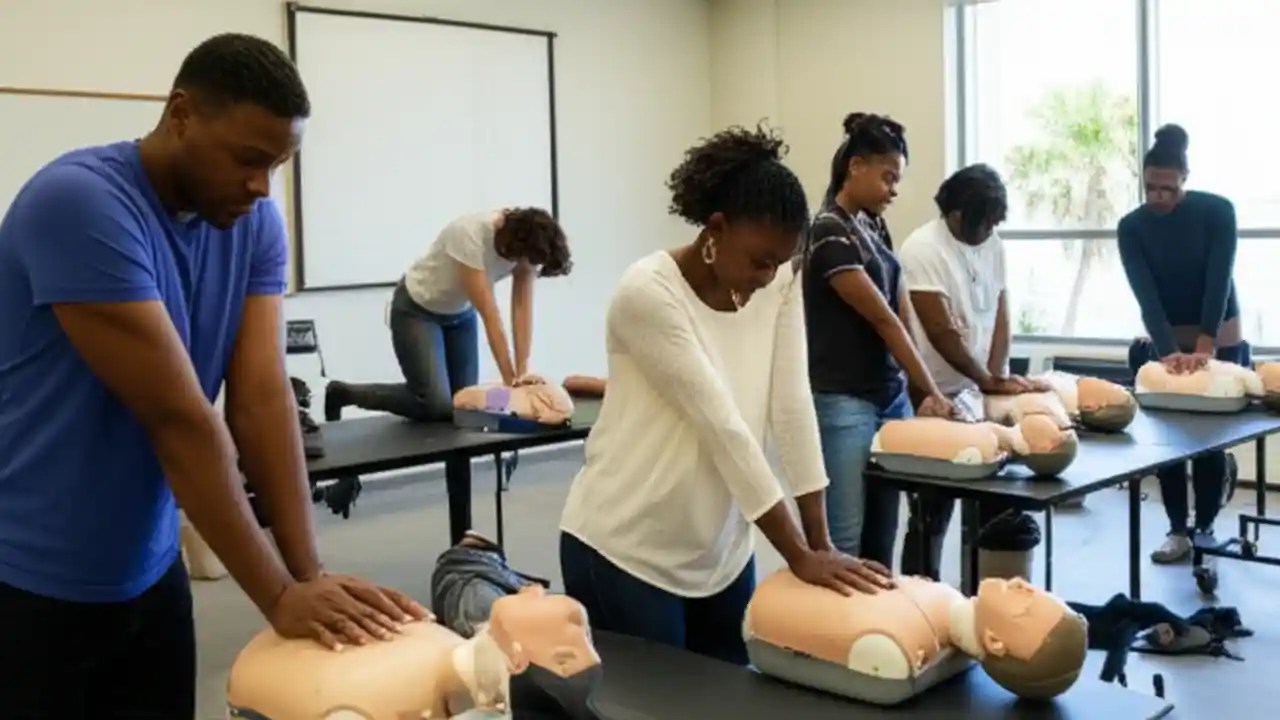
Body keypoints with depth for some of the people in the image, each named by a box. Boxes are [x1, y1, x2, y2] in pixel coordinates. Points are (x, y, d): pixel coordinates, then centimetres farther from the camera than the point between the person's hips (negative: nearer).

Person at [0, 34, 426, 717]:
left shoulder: (256, 223, -1)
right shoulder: (80, 202, -23)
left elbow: (263, 397, -9)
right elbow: (178, 418, -25)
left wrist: (310, 572, -18)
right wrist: (280, 595, -23)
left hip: (147, 572, 6)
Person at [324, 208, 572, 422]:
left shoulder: (525, 241, -18)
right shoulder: (470, 235, -38)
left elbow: (523, 308, -19)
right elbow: (490, 315, -37)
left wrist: (522, 371, -27)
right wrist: (510, 378, -35)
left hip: (460, 312, 7)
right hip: (418, 309, -7)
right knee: (436, 405, -15)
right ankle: (343, 393, 5)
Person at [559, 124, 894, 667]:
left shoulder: (779, 283, -2)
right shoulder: (647, 293, -21)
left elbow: (793, 406, -5)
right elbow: (722, 427, -24)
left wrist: (822, 542, -10)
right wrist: (799, 556, -23)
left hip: (722, 550, 6)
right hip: (626, 551, -6)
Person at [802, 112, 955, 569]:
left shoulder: (875, 226, 11)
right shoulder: (830, 233, -14)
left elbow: (901, 316, 9)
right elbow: (883, 319, -14)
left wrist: (917, 391, -1)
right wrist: (933, 393, -11)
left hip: (891, 396, 8)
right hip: (843, 403, -8)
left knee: (882, 537, 12)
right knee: (844, 542, -3)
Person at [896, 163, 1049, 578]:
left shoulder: (993, 246, 6)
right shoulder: (922, 249, -15)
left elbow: (1000, 317, 4)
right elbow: (941, 332, -18)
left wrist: (997, 377, -9)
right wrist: (987, 381, -13)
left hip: (983, 394, 7)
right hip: (938, 398, -7)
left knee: (996, 499, 12)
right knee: (932, 511, 1)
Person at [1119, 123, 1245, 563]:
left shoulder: (1217, 211, -14)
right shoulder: (1132, 227, -10)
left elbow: (1219, 282, -22)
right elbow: (1146, 295, -18)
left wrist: (1204, 347, -32)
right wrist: (1168, 350, -32)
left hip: (1218, 341, -2)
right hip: (1166, 342, 2)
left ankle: (1205, 528, 13)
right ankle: (1178, 531, 9)